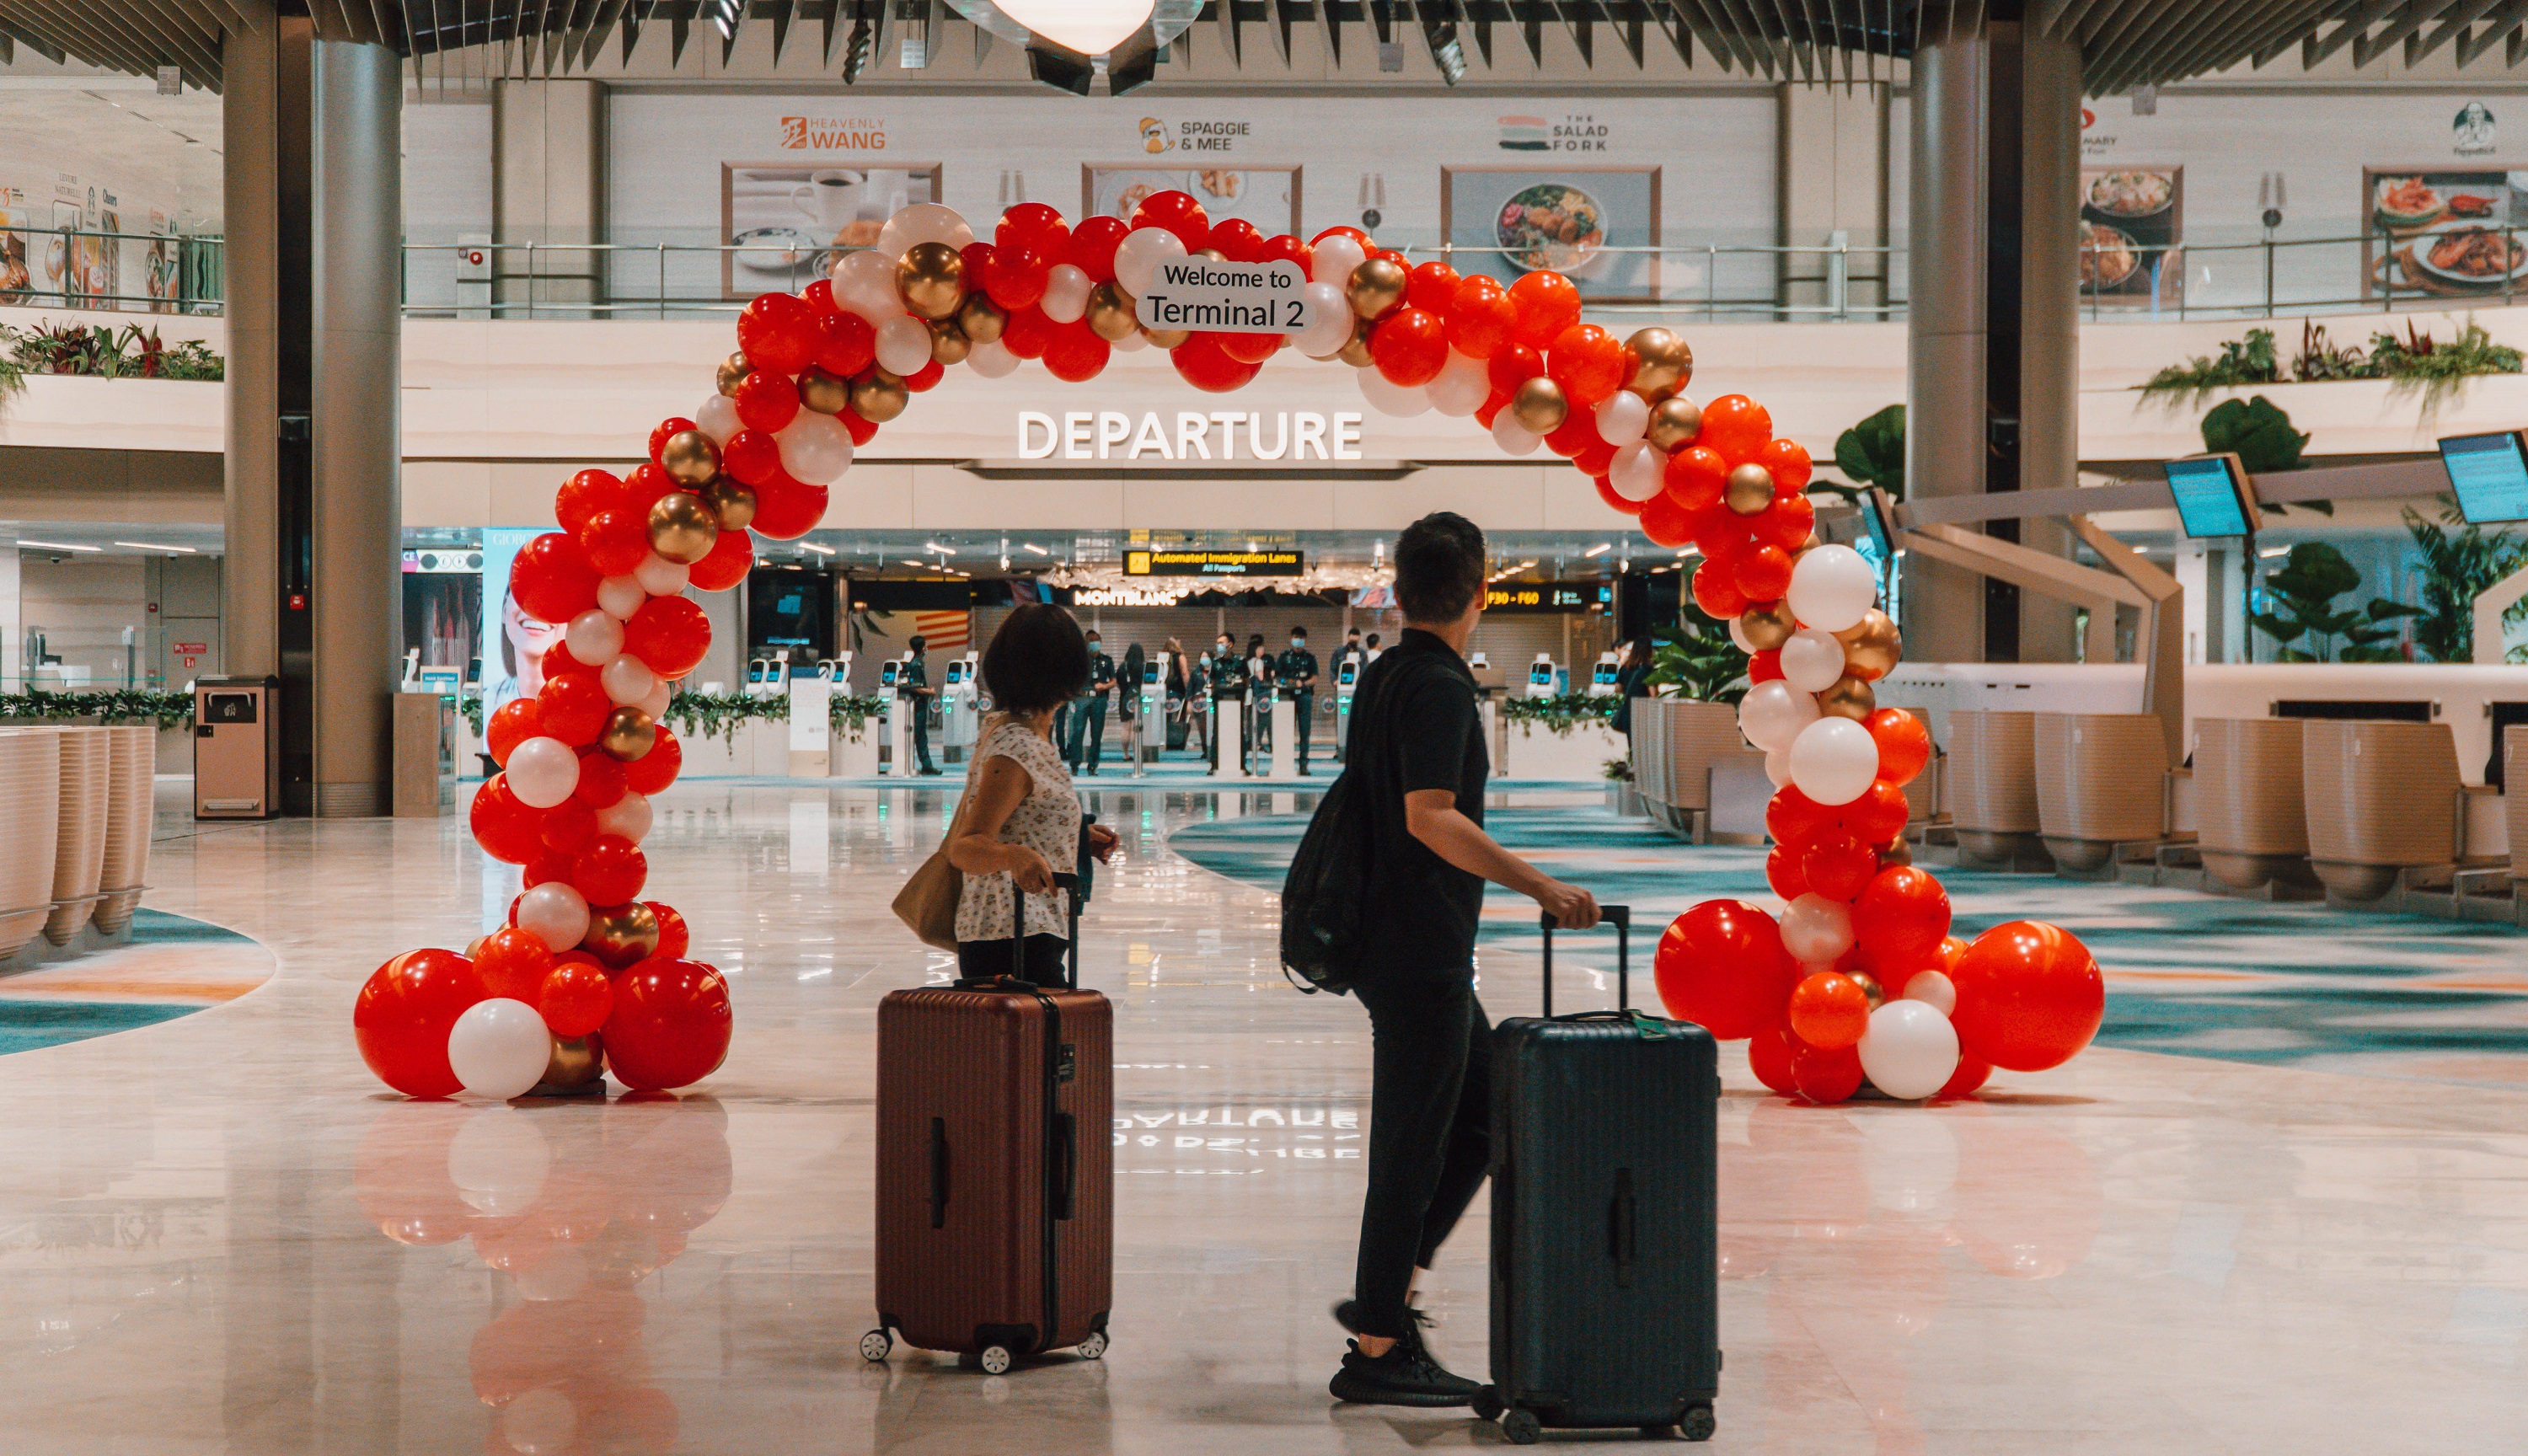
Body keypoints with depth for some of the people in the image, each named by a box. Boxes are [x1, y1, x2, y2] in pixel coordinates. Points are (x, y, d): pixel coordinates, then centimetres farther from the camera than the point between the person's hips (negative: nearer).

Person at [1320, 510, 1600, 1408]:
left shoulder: (1380, 677, 13)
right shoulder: (1438, 686, -16)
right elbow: (1431, 818, -26)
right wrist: (1541, 887, -24)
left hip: (1396, 947, 10)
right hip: (1421, 955, -10)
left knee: (1485, 1111, 17)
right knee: (1411, 1144, -4)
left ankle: (1385, 1292, 17)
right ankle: (1376, 1351, 2)